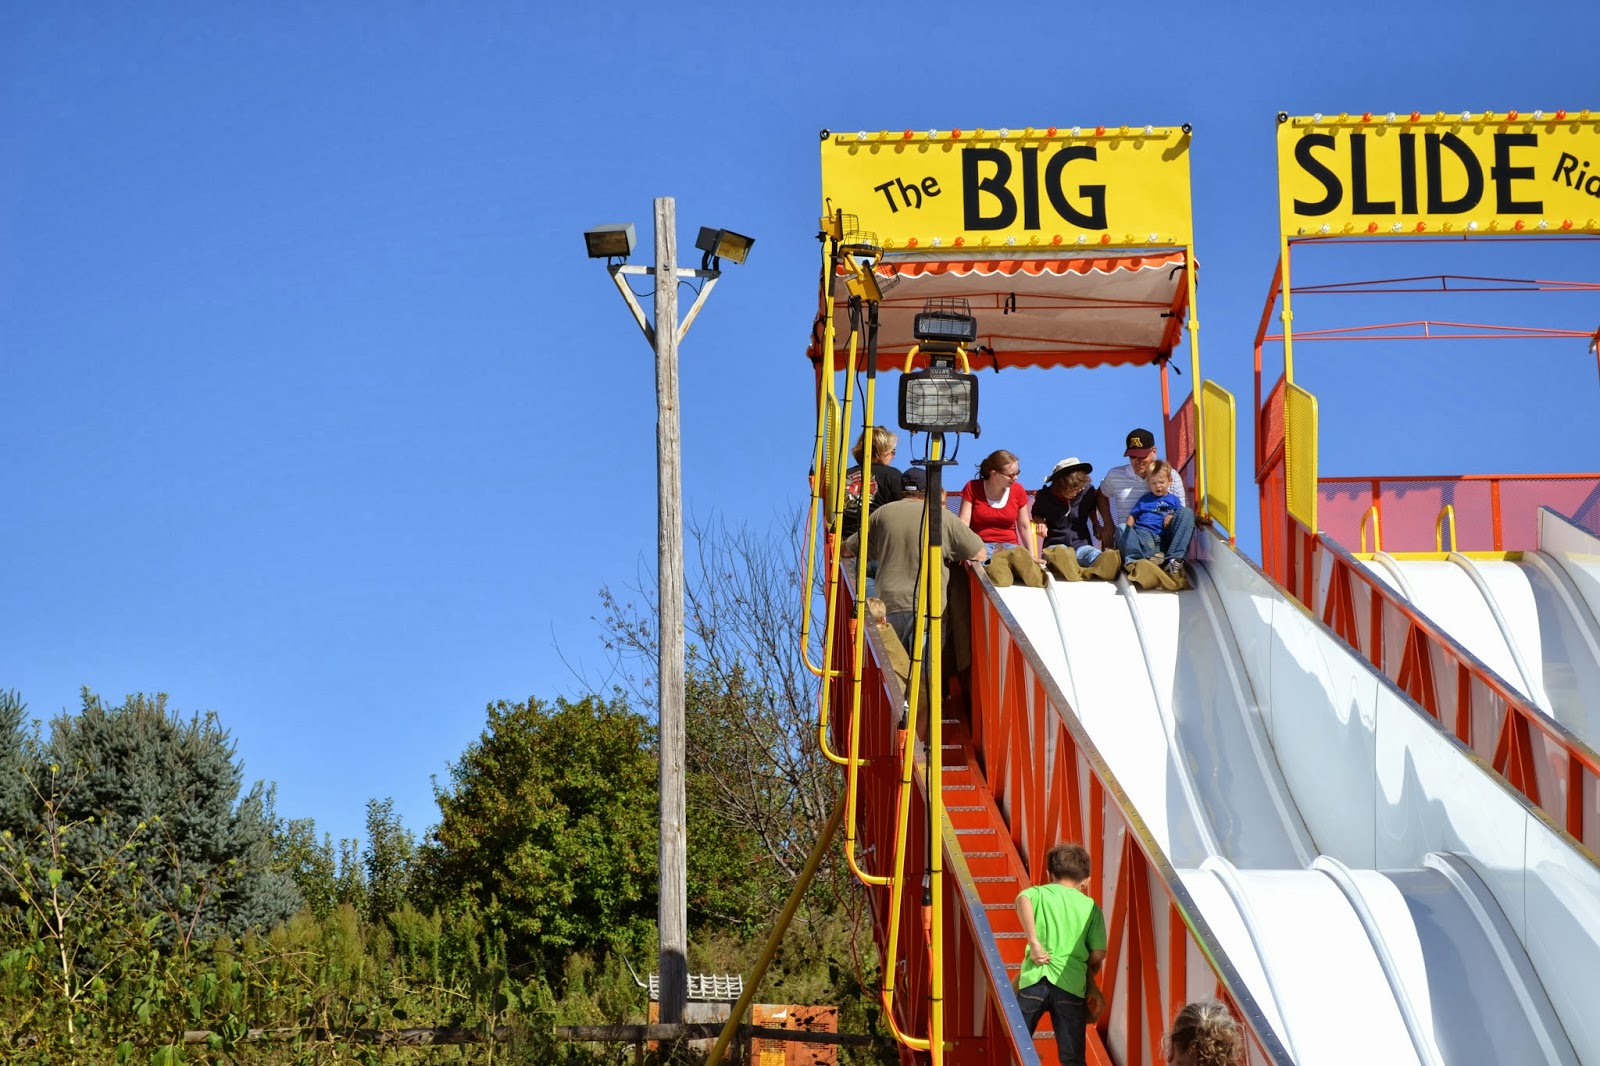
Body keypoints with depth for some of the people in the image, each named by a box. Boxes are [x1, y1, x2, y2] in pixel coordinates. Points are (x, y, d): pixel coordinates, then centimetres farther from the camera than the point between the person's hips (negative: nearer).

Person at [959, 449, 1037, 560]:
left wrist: (1032, 556, 0)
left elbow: (1025, 527, 11)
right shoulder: (972, 488, 0)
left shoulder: (1018, 491, 6)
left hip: (1009, 545, 3)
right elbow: (964, 522, -6)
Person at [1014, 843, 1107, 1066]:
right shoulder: (1091, 907, 14)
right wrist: (1091, 985, 25)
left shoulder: (1039, 893, 12)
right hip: (1072, 986, 1)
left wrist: (1033, 942, -14)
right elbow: (1098, 955, 7)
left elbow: (1023, 899, -14)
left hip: (1035, 980, -1)